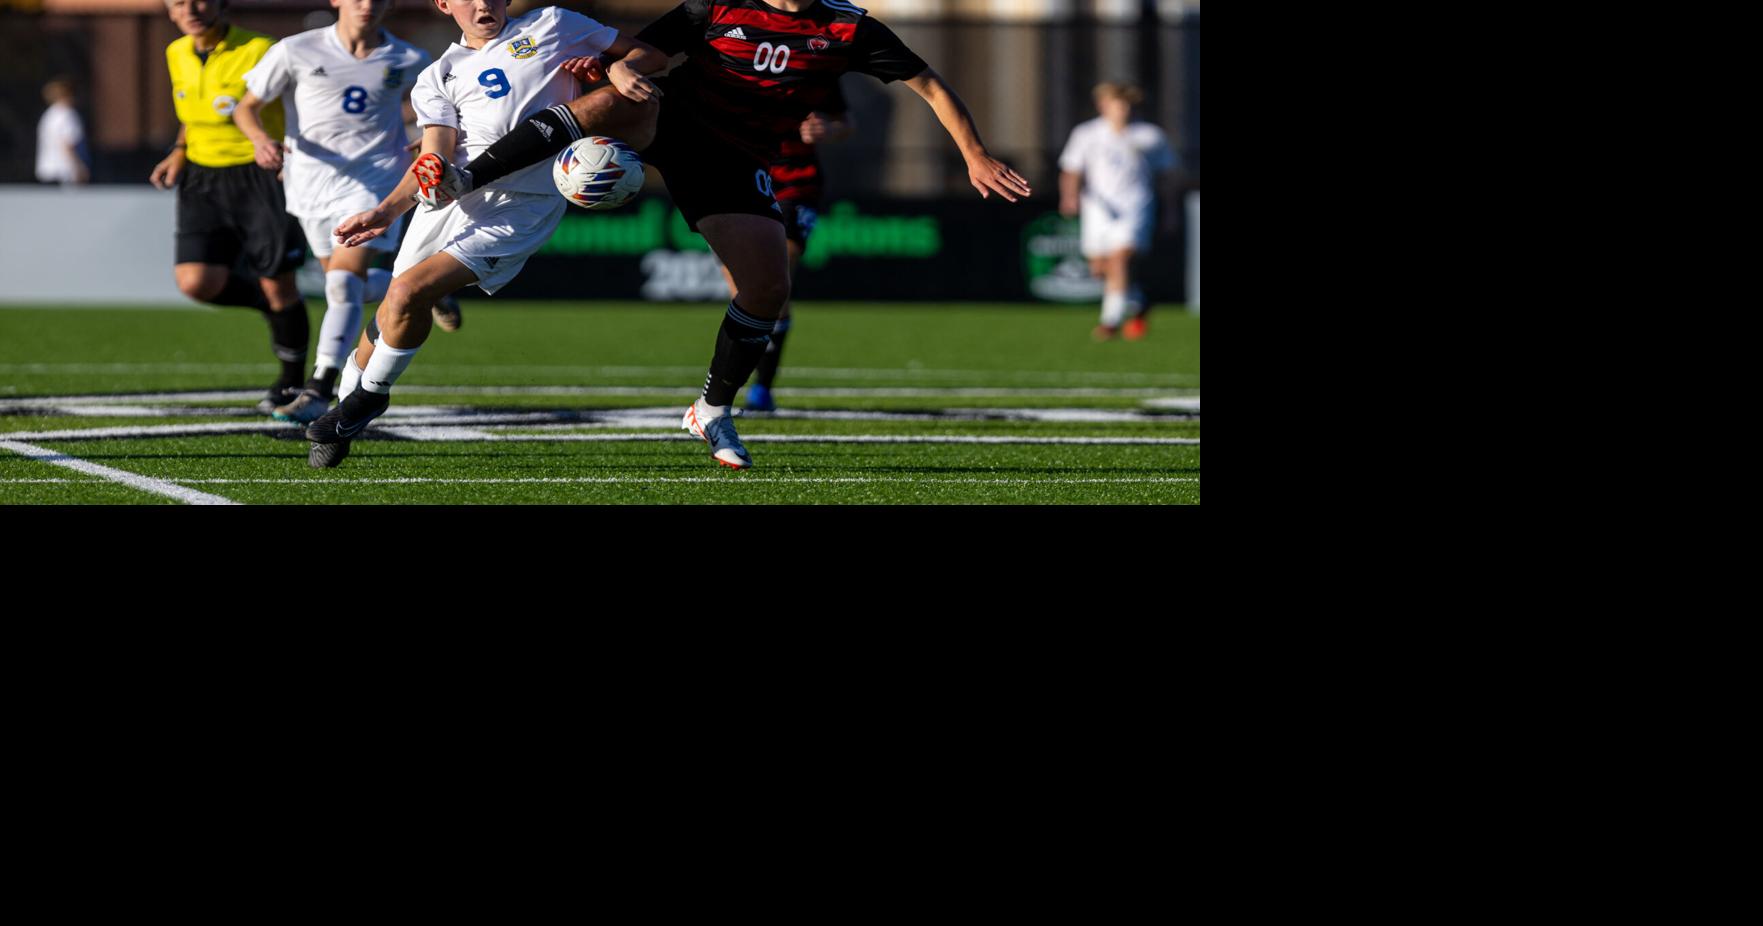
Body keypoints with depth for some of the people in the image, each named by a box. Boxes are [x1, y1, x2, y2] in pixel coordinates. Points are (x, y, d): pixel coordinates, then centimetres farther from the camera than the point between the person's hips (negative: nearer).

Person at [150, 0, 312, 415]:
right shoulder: (178, 55, 6)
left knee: (277, 283, -1)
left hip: (260, 176, -5)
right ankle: (272, 307, 19)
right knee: (196, 282, -11)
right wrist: (179, 153, 10)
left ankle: (292, 380, 22)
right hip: (203, 182, 5)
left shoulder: (260, 52, -15)